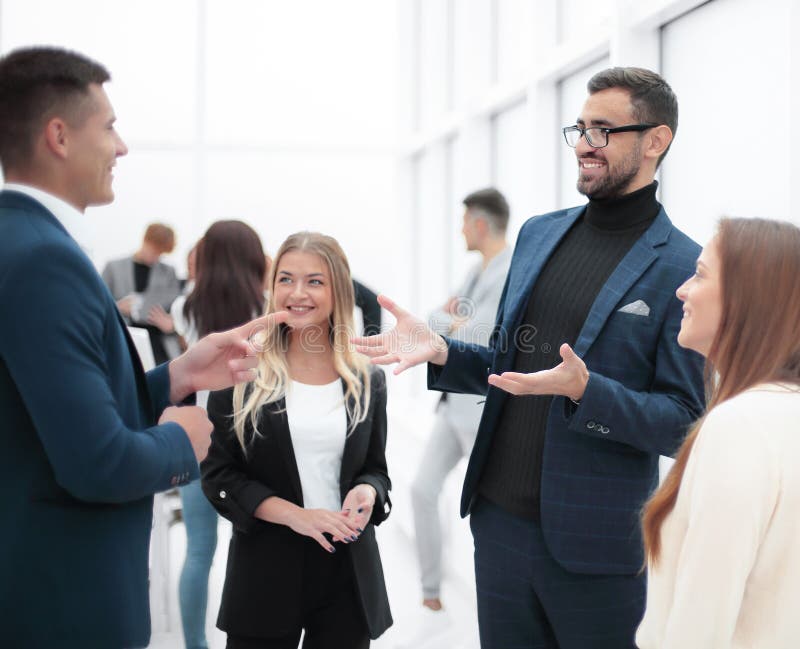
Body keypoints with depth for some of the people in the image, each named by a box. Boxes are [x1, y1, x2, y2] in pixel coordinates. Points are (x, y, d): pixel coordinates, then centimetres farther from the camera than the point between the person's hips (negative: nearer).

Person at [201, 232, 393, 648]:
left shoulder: (368, 381, 5)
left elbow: (376, 469, 12)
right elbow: (218, 473, -4)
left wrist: (367, 493, -12)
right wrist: (294, 515, -16)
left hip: (349, 570, 2)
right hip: (266, 568, -2)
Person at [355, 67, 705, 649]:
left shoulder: (685, 268, -11)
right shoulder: (539, 234, 8)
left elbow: (684, 424, -12)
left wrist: (585, 390, -27)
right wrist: (442, 353, -3)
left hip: (594, 543, -5)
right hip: (499, 518, 6)